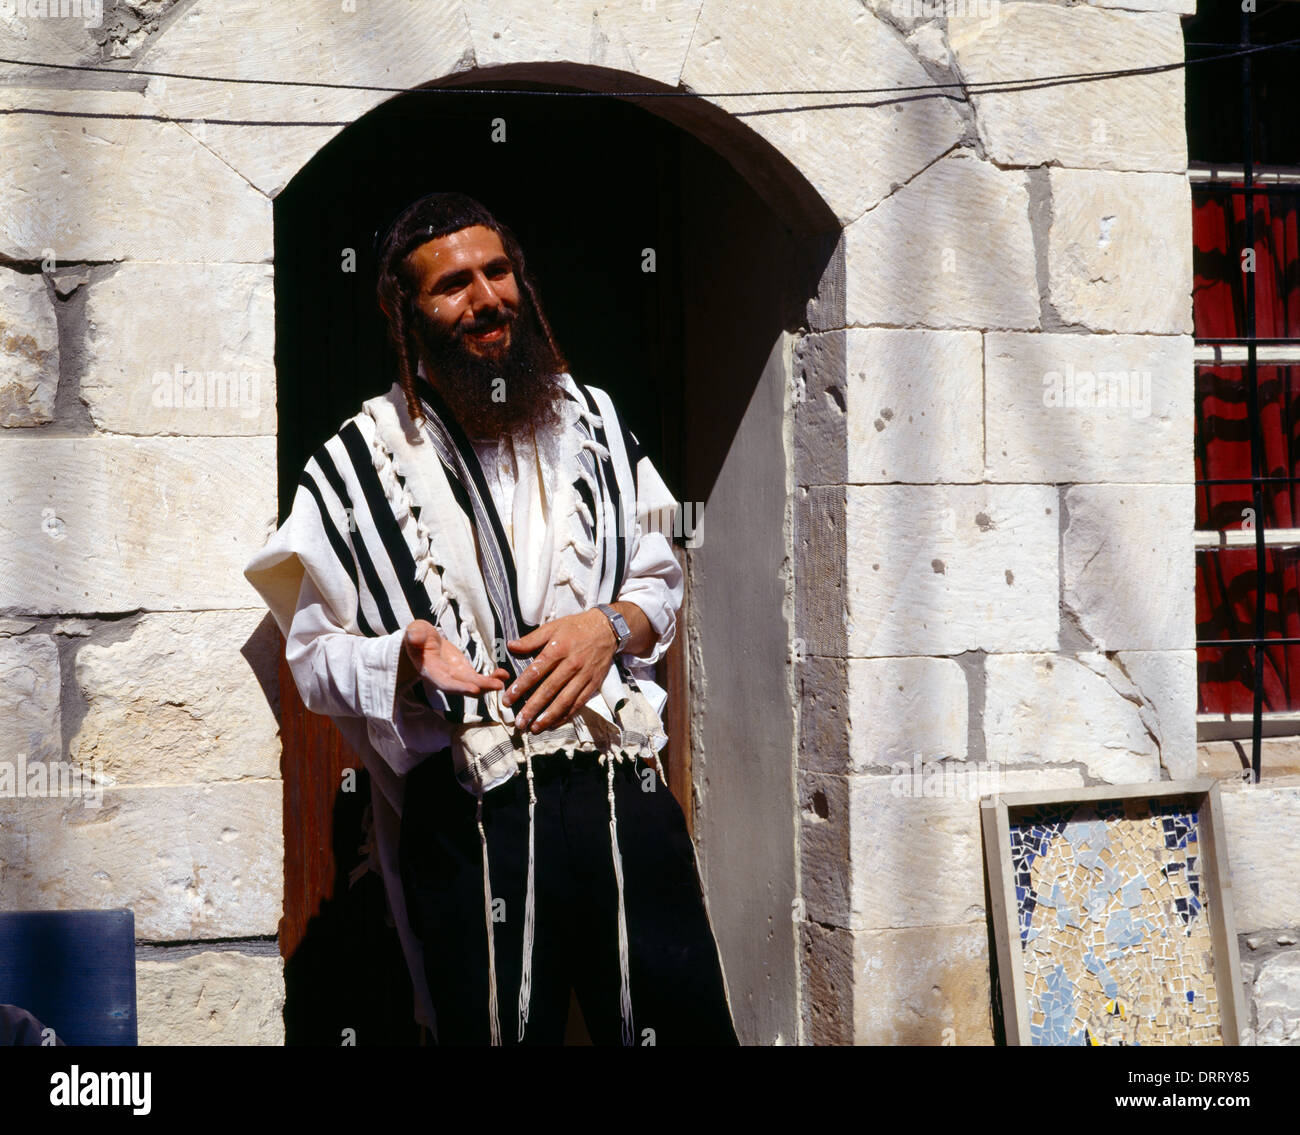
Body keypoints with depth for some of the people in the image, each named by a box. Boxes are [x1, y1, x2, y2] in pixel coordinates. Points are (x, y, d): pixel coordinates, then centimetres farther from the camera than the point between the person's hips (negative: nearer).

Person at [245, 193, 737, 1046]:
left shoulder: (591, 422, 14)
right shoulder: (359, 467, 3)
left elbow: (661, 578, 20)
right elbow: (316, 655, 4)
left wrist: (611, 625, -2)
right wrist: (407, 660, -16)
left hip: (625, 790, 3)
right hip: (467, 810, -3)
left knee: (687, 1025, 4)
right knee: (501, 1031, 3)